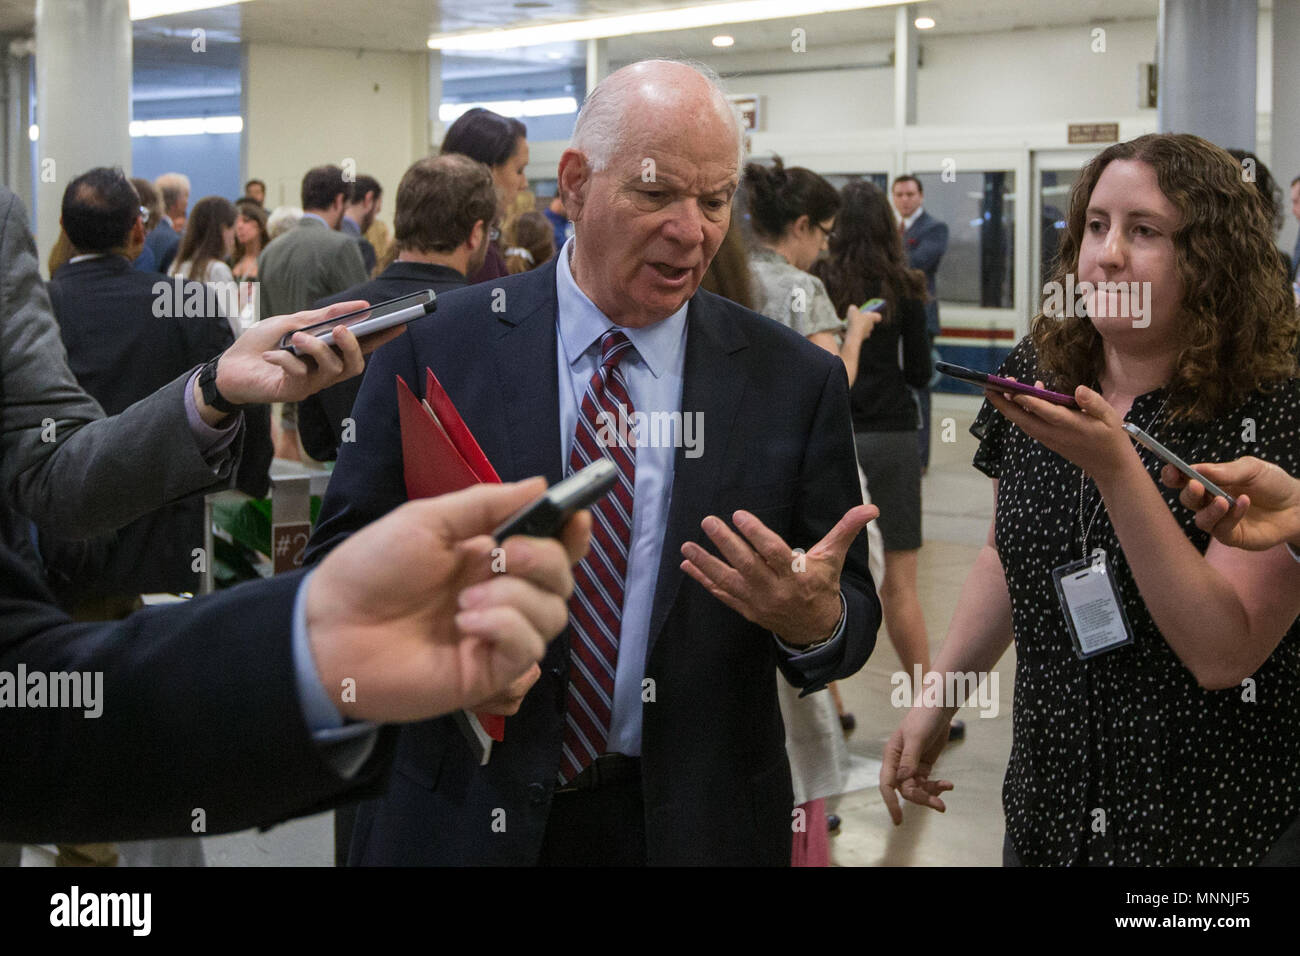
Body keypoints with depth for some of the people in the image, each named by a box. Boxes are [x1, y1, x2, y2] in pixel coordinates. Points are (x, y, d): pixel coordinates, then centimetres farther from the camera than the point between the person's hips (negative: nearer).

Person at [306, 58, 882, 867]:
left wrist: (815, 620, -23)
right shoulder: (434, 349, -5)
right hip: (463, 820, 0)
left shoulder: (795, 382, -3)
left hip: (694, 825, 1)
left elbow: (852, 622, 0)